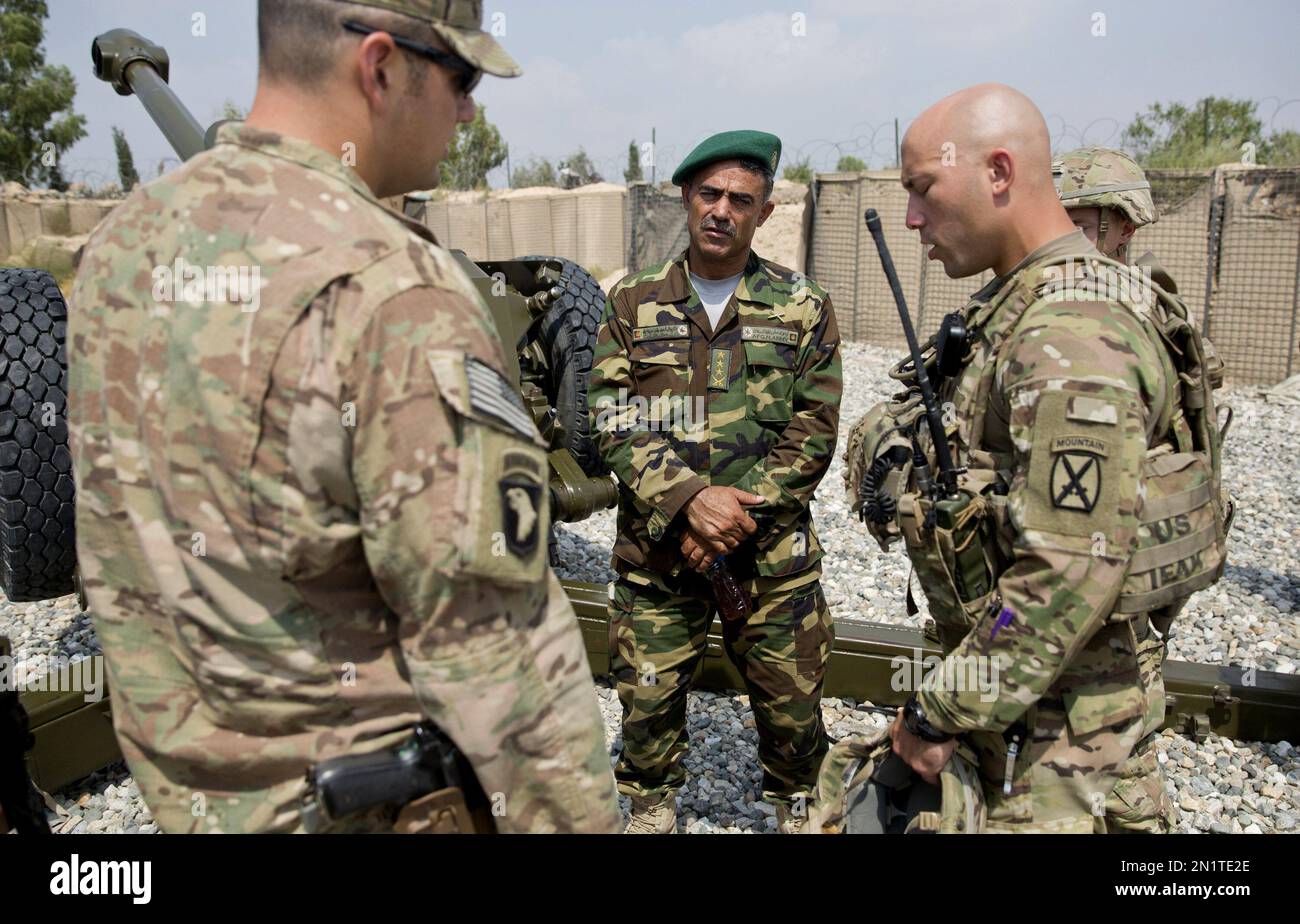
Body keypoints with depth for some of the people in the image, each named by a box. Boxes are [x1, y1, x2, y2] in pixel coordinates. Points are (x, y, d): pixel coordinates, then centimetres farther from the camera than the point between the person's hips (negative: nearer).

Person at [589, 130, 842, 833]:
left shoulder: (803, 308, 2)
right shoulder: (633, 304, 3)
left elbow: (813, 431, -3)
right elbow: (613, 424, -4)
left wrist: (738, 512, -13)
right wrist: (690, 499, -18)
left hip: (773, 553, 0)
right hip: (656, 549, 1)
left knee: (790, 698, 11)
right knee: (649, 696, 11)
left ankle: (796, 806, 40)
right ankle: (651, 807, 38)